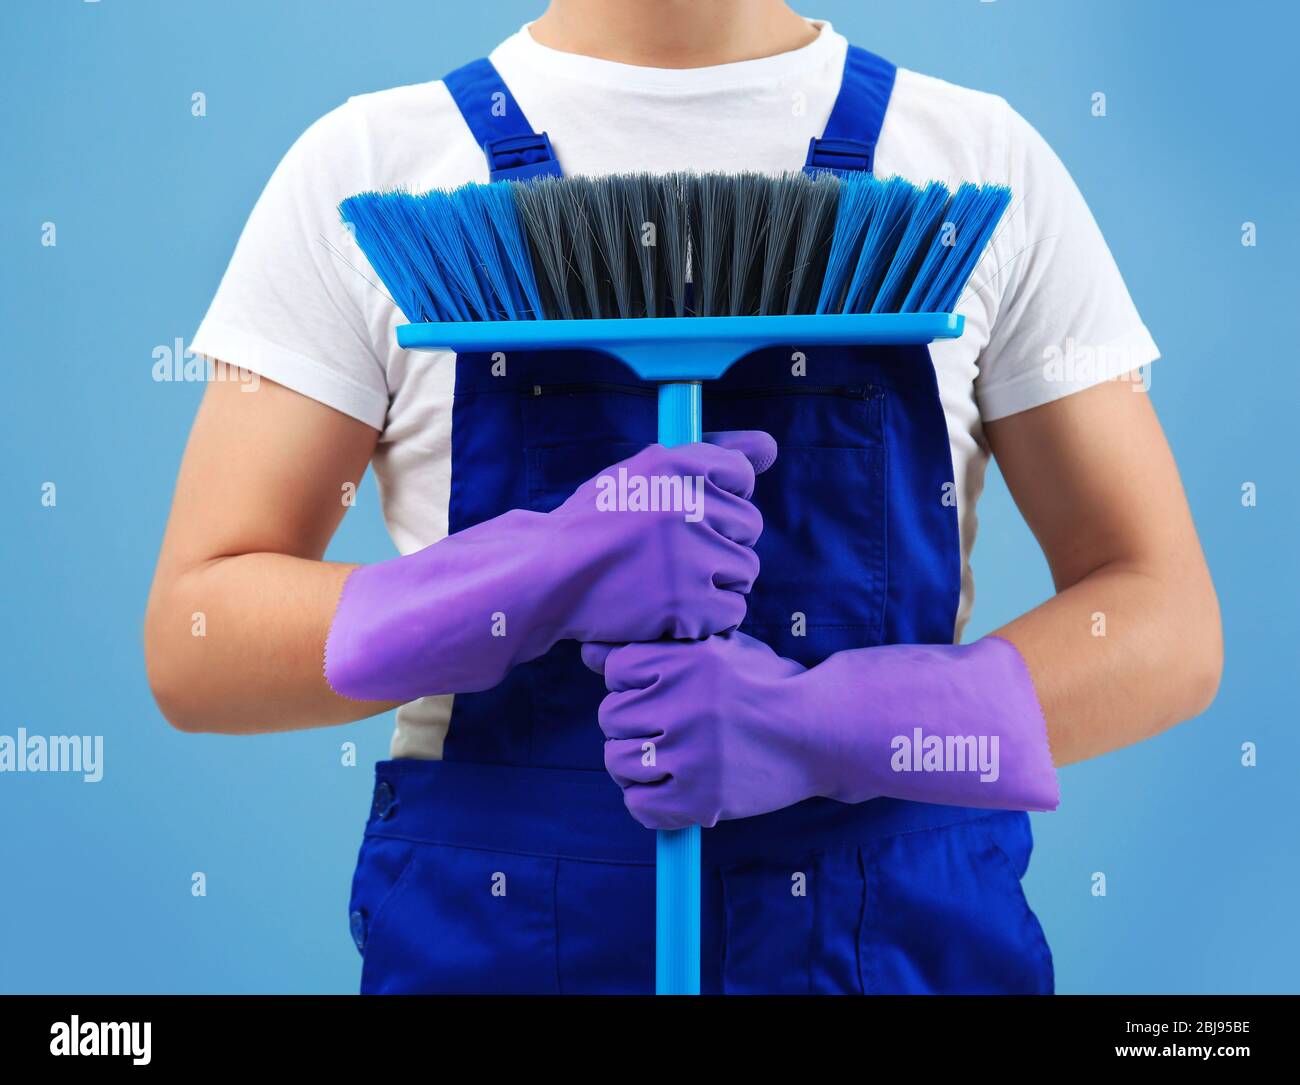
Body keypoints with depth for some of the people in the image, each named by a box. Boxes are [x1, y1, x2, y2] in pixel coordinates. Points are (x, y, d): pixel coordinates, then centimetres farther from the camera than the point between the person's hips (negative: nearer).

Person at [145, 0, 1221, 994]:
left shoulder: (987, 159, -2)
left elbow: (1169, 624, -4)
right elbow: (194, 646, -6)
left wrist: (821, 726, -20)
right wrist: (543, 574, -23)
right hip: (484, 937, 0)